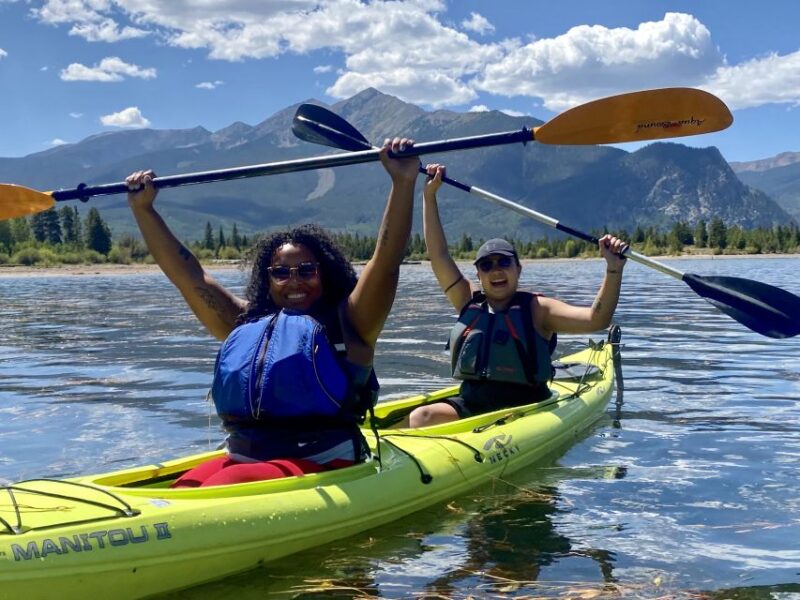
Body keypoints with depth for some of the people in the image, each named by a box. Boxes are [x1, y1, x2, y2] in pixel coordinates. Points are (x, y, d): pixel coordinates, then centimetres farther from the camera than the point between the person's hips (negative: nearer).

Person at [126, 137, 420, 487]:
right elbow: (187, 274, 20)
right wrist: (143, 208, 17)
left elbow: (386, 261, -7)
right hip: (241, 461, 4)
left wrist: (403, 183, -18)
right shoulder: (245, 323, 17)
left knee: (223, 485, -31)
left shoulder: (344, 323, 5)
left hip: (320, 468, -4)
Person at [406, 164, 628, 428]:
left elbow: (596, 319, -12)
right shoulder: (469, 302, 11)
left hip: (524, 409, -4)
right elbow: (439, 254, 10)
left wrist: (614, 268, -25)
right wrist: (429, 194, 9)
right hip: (469, 404, 4)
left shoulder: (535, 308, -1)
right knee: (421, 417, -21)